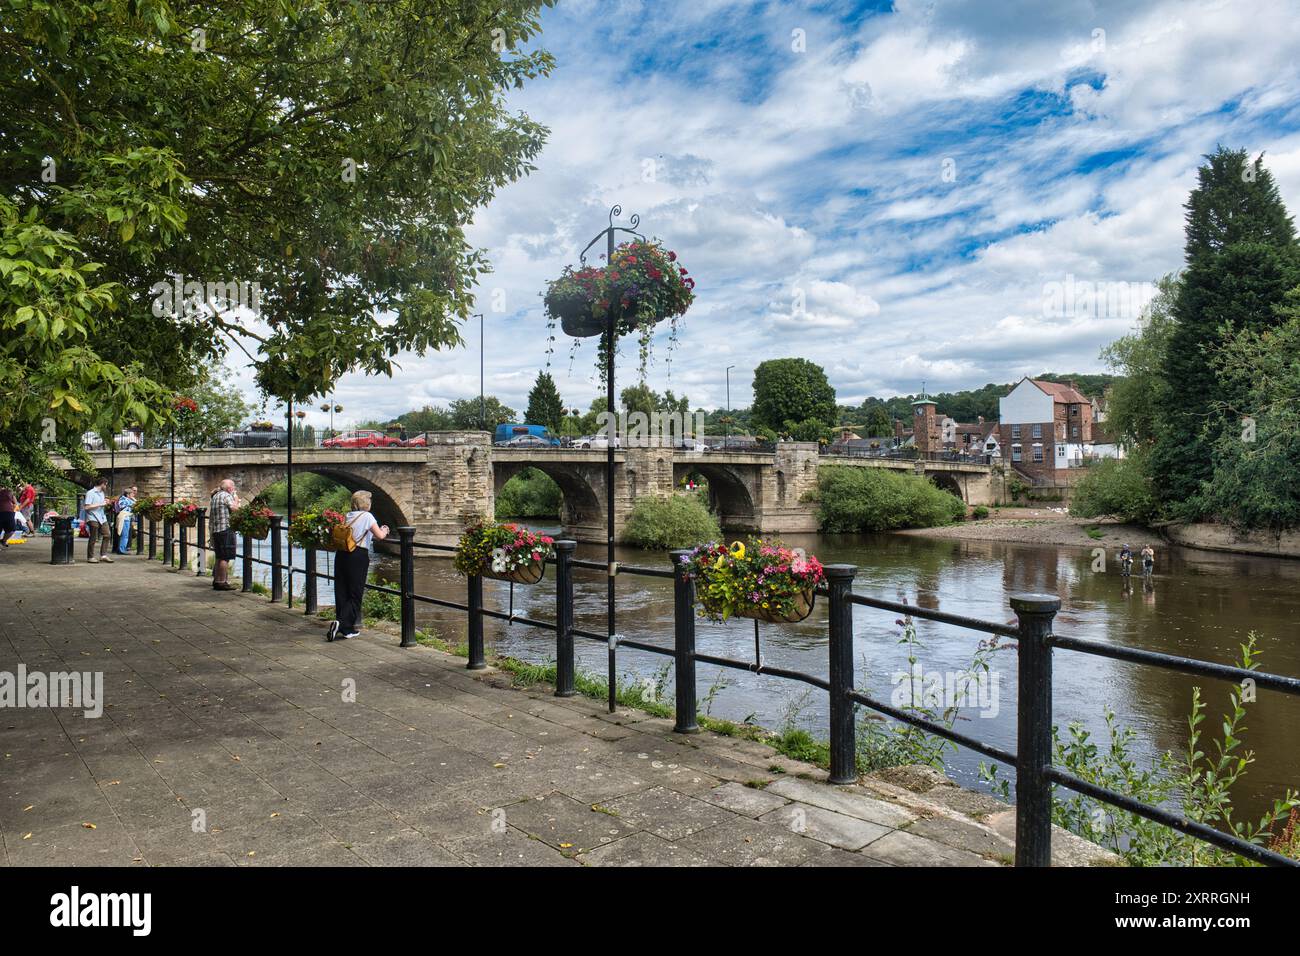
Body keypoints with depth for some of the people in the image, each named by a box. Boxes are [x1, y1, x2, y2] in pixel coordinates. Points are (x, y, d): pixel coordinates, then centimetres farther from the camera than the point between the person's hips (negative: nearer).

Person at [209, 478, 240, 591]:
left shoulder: (215, 496, 19)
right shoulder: (227, 496, -8)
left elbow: (211, 514, 23)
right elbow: (235, 509, -17)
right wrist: (236, 499, -2)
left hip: (215, 530, 9)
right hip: (225, 529, -9)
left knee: (219, 557, 17)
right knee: (225, 558, -7)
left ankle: (216, 581, 23)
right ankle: (222, 582, -8)